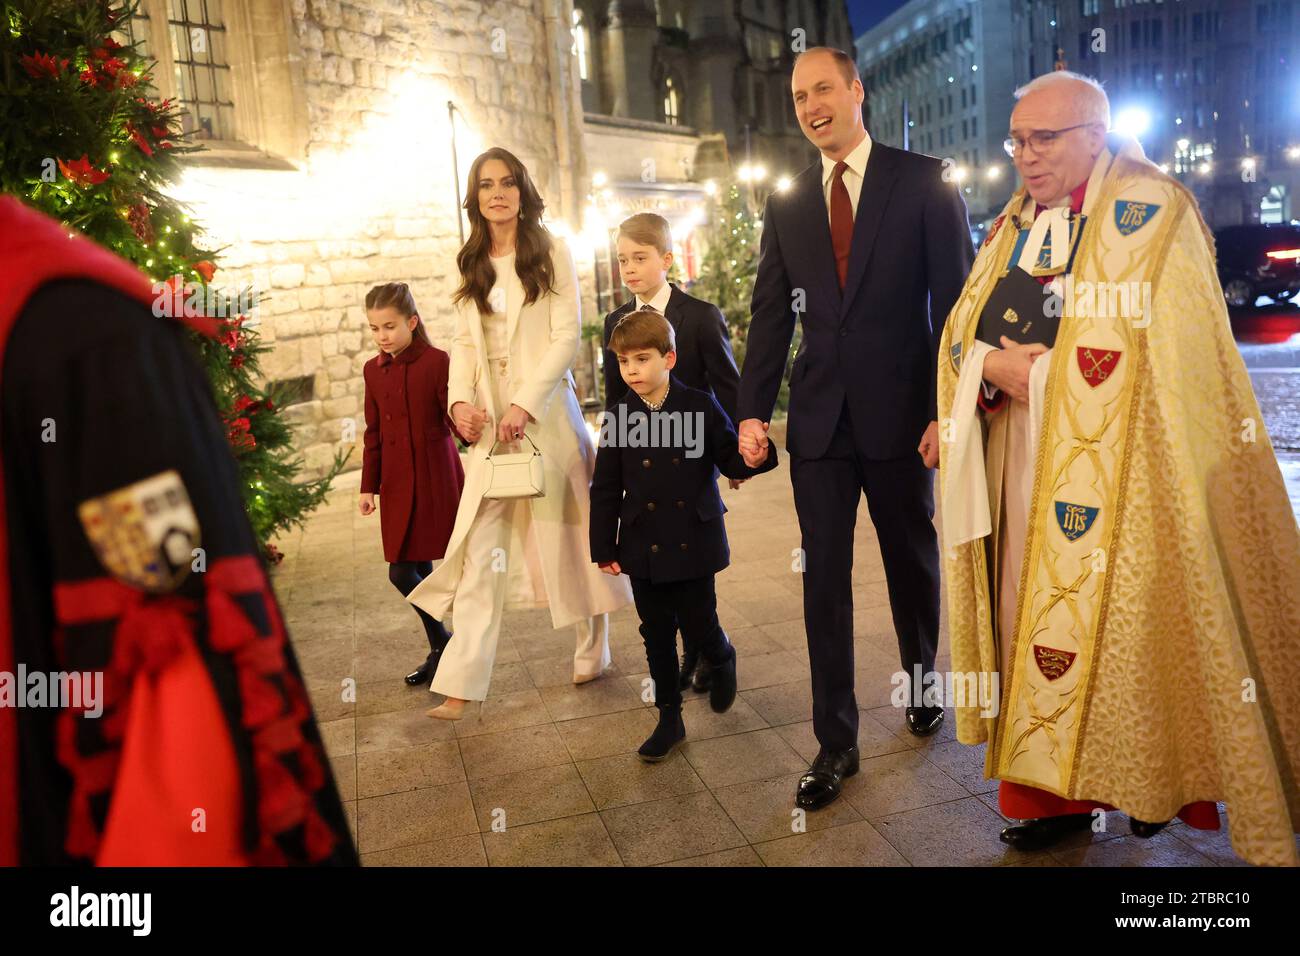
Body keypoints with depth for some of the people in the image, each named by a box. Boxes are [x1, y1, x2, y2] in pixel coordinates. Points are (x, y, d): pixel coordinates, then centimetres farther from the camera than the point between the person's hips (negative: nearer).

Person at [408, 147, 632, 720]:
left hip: (545, 410, -3)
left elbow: (567, 336, -7)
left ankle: (592, 652, 27)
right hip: (489, 416, 3)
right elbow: (464, 341, 10)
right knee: (481, 547, -2)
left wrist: (525, 404, -16)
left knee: (565, 529, 7)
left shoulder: (551, 254, 0)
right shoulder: (470, 264, 13)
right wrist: (460, 399, -8)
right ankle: (461, 687, -1)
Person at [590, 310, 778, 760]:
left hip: (694, 544, -2)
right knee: (657, 634, 9)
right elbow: (605, 489, 2)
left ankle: (722, 660, 40)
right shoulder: (619, 417, -1)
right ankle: (669, 718, 25)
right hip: (644, 549, 2)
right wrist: (604, 548, 1)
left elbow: (729, 459, -1)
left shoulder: (700, 406, -6)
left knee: (699, 624, 4)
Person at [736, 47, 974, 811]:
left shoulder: (925, 182, -2)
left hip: (900, 414, -2)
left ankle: (922, 683, 41)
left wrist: (947, 410, -12)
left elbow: (957, 303, -5)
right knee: (825, 579, 3)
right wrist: (754, 411, -1)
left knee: (914, 564, 15)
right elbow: (771, 314, 7)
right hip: (819, 418, 2)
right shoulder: (787, 203, 8)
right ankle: (836, 742, 14)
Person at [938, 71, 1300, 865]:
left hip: (1116, 470, -6)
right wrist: (995, 365, -11)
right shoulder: (1014, 226, 16)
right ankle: (1064, 791, 19)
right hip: (1025, 470, 6)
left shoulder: (1149, 211, -4)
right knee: (1039, 619, 7)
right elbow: (961, 334, 9)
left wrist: (1033, 371, -11)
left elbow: (1143, 354, -15)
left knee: (1121, 634, -2)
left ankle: (1149, 785, 17)